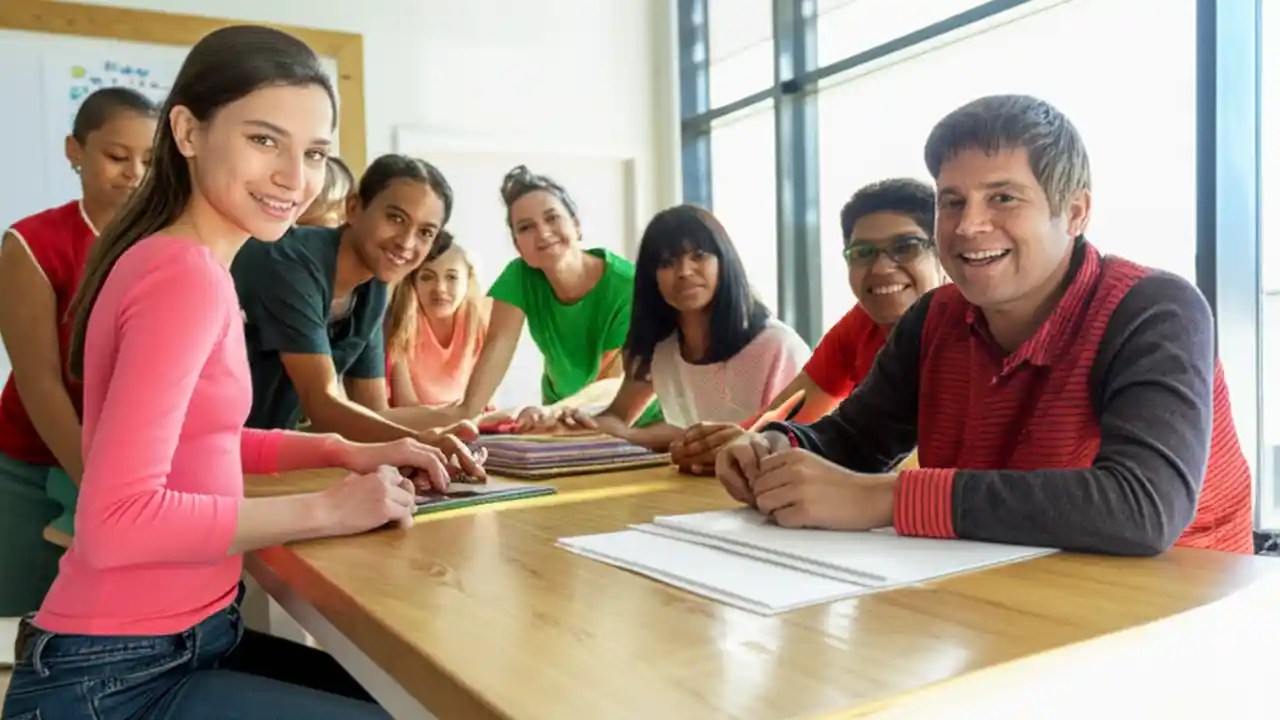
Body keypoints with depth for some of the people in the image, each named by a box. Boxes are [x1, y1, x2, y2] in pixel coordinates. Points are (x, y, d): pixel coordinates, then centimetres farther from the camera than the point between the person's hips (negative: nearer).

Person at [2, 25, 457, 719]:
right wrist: (324, 508, -19)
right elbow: (116, 520, -28)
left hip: (179, 640, 9)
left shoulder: (174, 260, 8)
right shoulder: (187, 273, -22)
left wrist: (343, 452, 6)